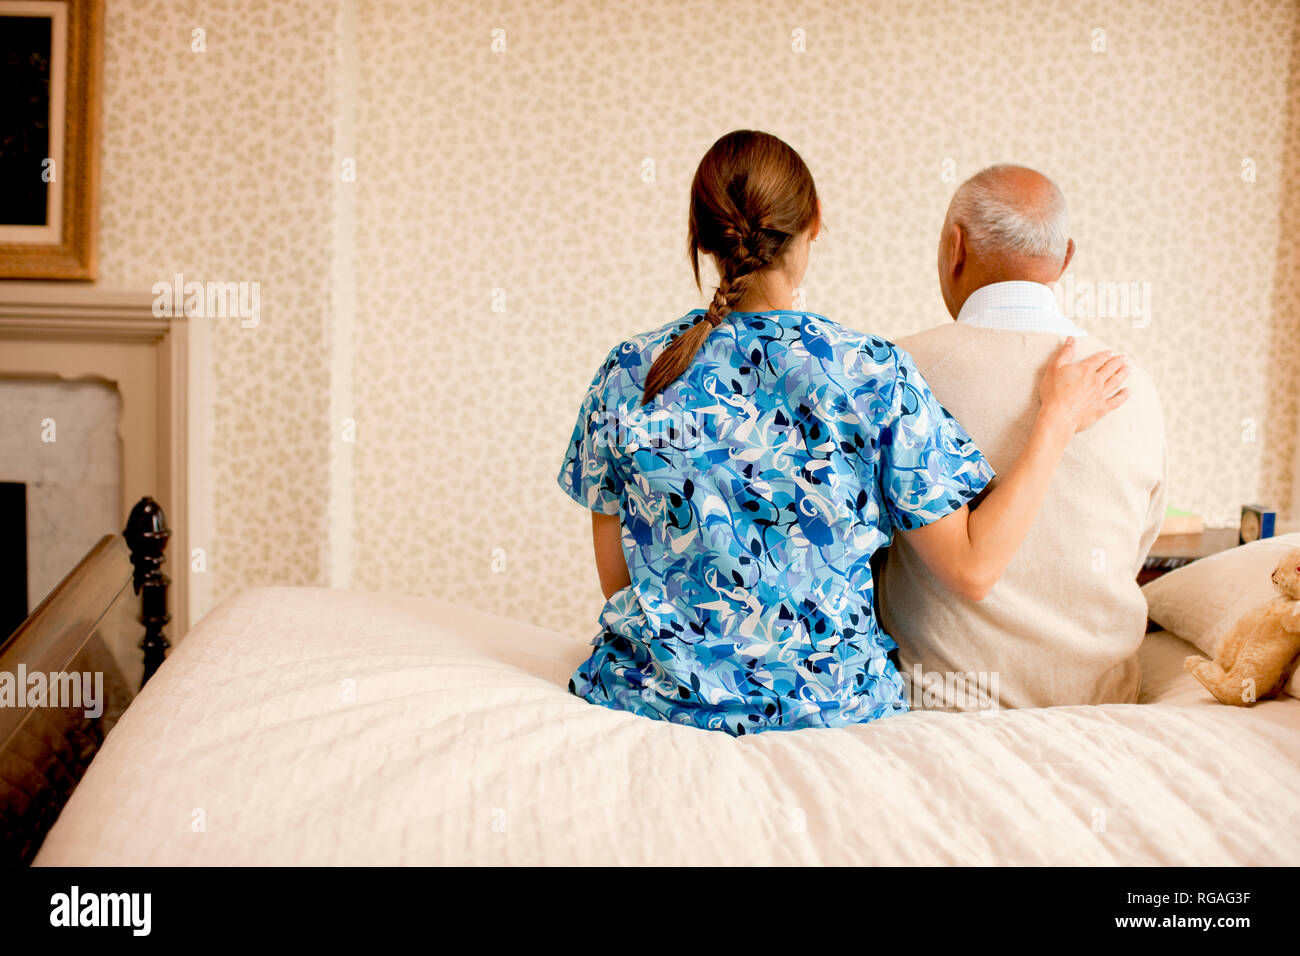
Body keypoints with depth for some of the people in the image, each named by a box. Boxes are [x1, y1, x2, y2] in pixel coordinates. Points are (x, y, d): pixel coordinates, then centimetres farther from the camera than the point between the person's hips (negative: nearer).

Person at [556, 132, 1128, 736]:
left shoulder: (626, 374, -8)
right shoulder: (874, 374, -12)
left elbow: (615, 580, 0)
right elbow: (973, 569, -8)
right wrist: (1057, 421, 2)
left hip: (650, 699, 1)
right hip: (827, 704, 0)